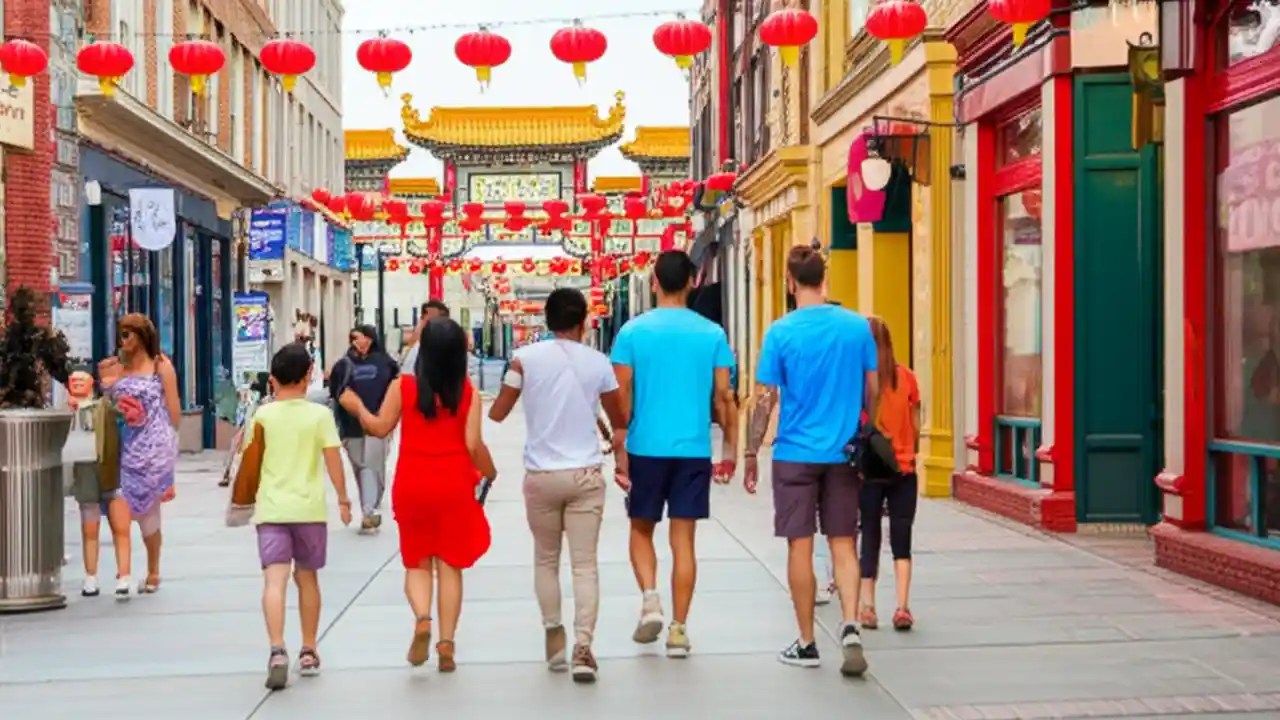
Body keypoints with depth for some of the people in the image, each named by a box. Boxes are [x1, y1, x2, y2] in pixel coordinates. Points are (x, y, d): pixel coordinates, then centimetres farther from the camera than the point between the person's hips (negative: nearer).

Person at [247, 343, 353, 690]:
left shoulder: (262, 415, 1)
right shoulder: (320, 414, -2)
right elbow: (333, 459, -6)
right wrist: (343, 499, 3)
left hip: (271, 508, -1)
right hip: (309, 507, 1)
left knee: (274, 581, -8)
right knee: (306, 578, 16)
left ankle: (277, 651, -25)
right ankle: (308, 652, 24)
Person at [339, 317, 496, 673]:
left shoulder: (403, 386, -5)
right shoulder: (468, 392, -4)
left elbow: (380, 428, -1)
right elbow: (473, 444, -7)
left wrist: (356, 406, 16)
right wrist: (489, 472, 11)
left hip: (412, 486, 0)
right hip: (454, 486, 0)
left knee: (417, 562, 13)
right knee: (450, 565, 8)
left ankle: (421, 620, -13)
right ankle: (447, 642, 4)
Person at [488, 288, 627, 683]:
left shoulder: (525, 358, -4)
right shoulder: (598, 362, 0)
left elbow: (497, 414, 3)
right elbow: (618, 420, 11)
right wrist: (615, 442, 34)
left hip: (541, 475, 0)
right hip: (585, 474, 0)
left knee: (545, 560, 17)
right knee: (585, 564, 0)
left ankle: (554, 637, 16)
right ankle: (582, 647, -10)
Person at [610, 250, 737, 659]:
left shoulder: (632, 332, -2)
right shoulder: (712, 334, 0)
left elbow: (622, 398, -3)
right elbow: (723, 397, 1)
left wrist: (619, 453, 3)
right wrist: (729, 450, 10)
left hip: (645, 448, -1)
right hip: (694, 450, 1)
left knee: (641, 529, 17)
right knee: (683, 539, 6)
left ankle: (650, 598, -4)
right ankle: (678, 630, 7)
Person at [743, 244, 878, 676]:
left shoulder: (781, 332, -9)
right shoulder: (858, 327, 0)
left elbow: (765, 400, -7)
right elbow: (873, 393, 7)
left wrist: (751, 454, 2)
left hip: (795, 455, -2)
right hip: (844, 454, 3)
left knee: (800, 546, 6)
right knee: (844, 544, 10)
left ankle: (806, 645, 13)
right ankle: (850, 627, -8)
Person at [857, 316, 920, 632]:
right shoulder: (906, 377, -2)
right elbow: (915, 426, 3)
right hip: (903, 470, 1)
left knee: (870, 539, 11)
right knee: (901, 541, 8)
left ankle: (868, 607, 9)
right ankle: (902, 607, -2)